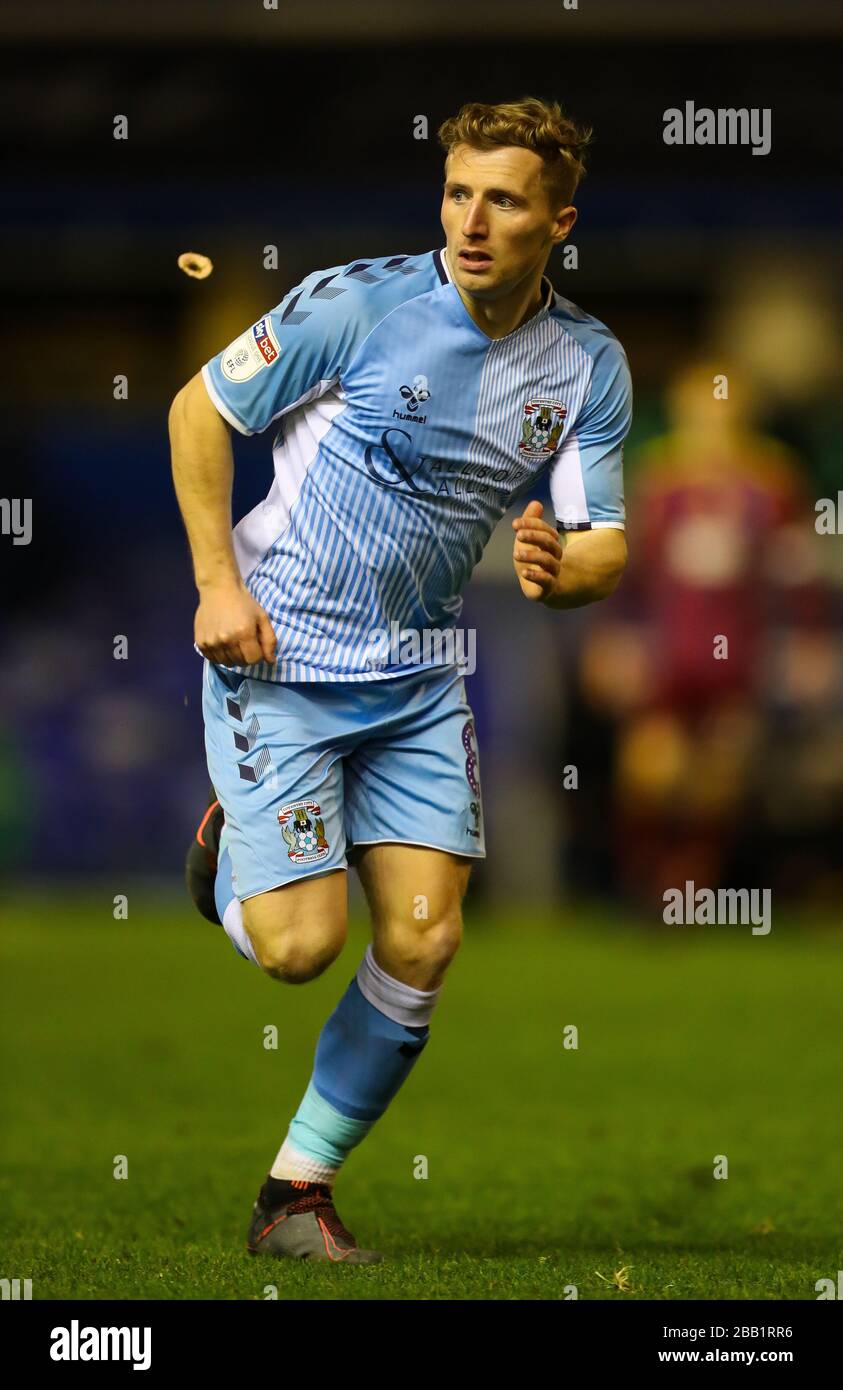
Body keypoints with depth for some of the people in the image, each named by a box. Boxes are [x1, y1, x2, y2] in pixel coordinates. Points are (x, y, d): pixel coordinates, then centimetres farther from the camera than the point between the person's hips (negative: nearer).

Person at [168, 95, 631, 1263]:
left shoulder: (590, 366, -2)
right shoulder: (359, 304, -15)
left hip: (419, 673, 4)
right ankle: (226, 849, 25)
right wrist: (218, 582, -11)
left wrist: (561, 571, -23)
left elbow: (603, 545, 1)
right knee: (301, 946, -11)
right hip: (277, 654, -4)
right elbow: (198, 410, -5)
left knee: (423, 941, -5)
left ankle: (299, 1192, 9)